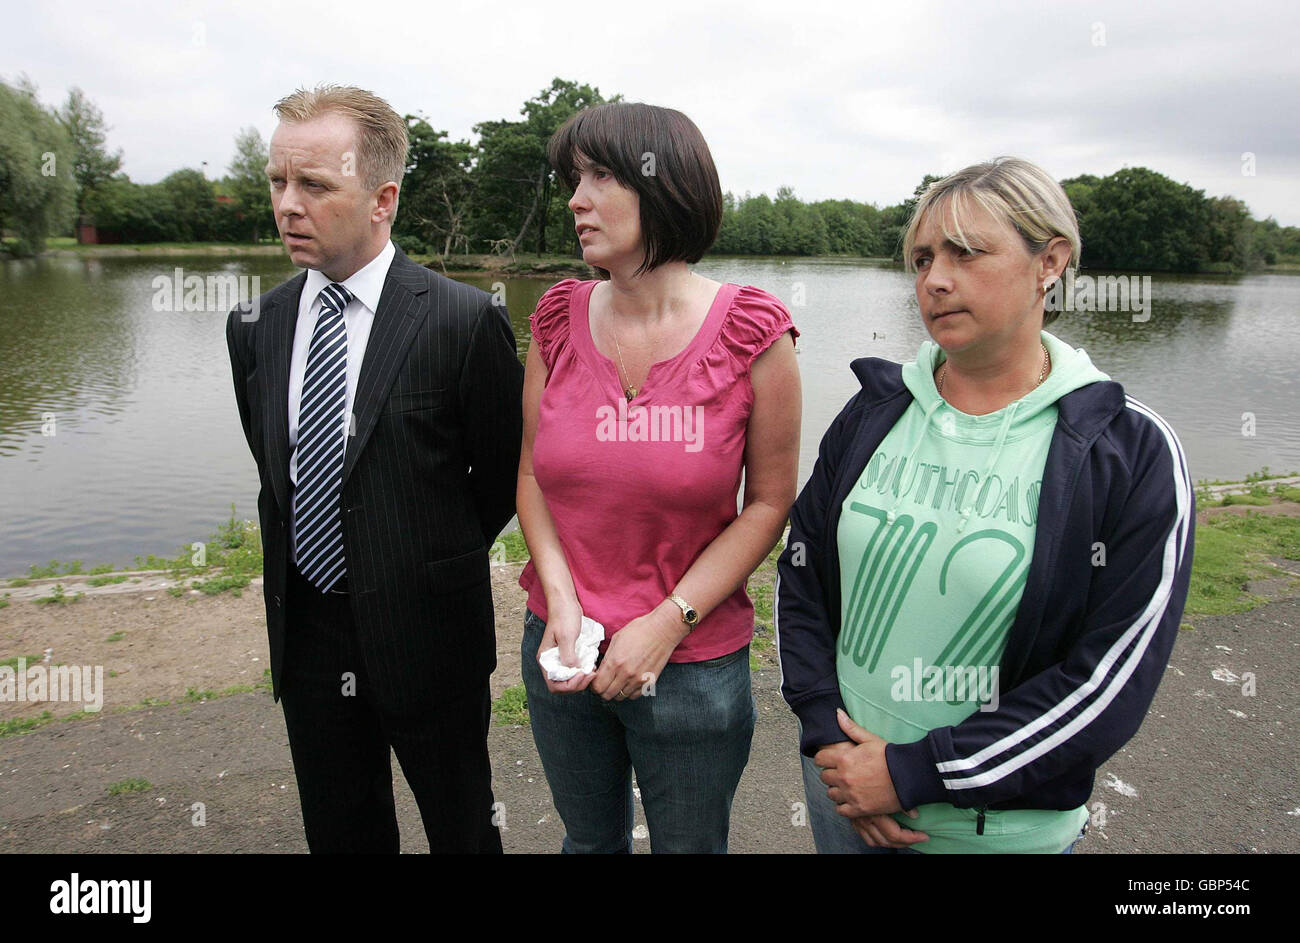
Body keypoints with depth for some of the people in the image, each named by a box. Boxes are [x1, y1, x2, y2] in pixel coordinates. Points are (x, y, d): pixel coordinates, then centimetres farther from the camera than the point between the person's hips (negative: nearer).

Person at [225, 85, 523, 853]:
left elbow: (507, 470, -6)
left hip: (428, 633, -4)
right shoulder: (256, 328, 1)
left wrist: (440, 558, 3)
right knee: (339, 832, 22)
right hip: (305, 629, 5)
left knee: (461, 827, 18)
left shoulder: (465, 321, -16)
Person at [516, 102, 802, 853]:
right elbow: (532, 471, 4)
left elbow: (769, 501, -8)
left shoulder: (752, 333, -13)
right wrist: (560, 597, -10)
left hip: (693, 664, -3)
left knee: (690, 842, 20)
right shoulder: (560, 318, -3)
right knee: (590, 840, 25)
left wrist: (670, 622, -15)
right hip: (562, 651, 3)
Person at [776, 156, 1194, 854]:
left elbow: (1109, 681, -15)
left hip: (1004, 827, -2)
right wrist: (826, 737, -10)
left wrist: (916, 771, -16)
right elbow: (801, 580, 1)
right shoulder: (873, 414, -2)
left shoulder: (1134, 452, -12)